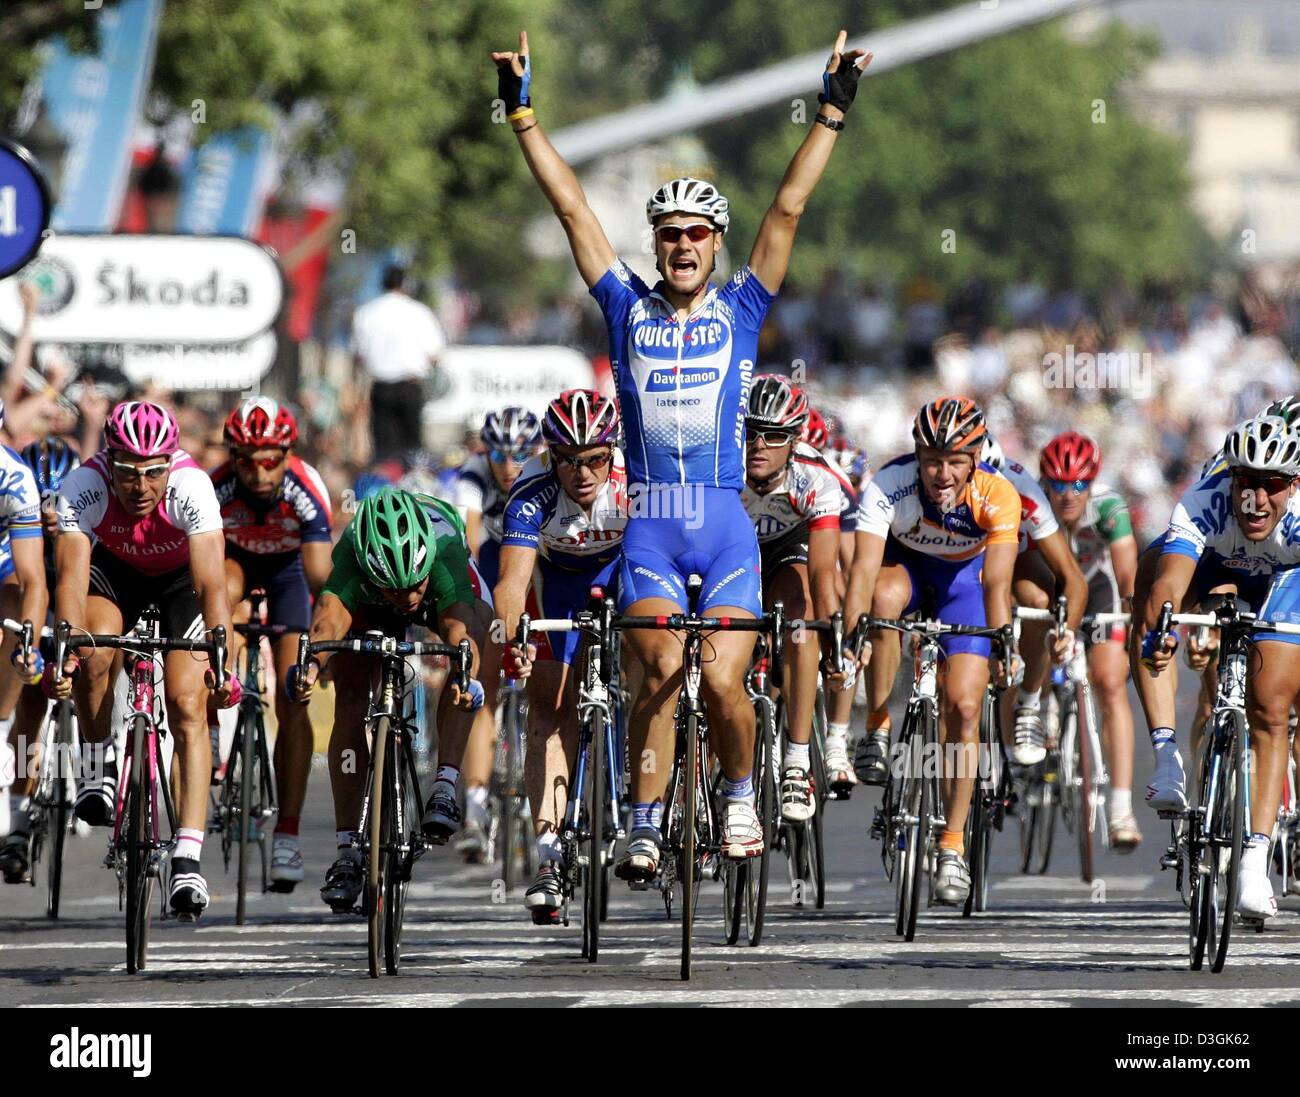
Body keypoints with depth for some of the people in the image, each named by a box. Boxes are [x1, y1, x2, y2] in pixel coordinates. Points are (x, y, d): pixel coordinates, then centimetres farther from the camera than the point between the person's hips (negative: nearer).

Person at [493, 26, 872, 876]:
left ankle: (741, 796, 16)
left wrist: (833, 114, -1)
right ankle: (646, 827, -5)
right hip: (650, 526, 0)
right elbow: (571, 207, 7)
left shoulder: (740, 311, 8)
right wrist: (523, 113, 5)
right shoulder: (629, 308, 9)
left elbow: (789, 208, 3)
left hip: (726, 526, 0)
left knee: (723, 680, -9)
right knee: (661, 673, -14)